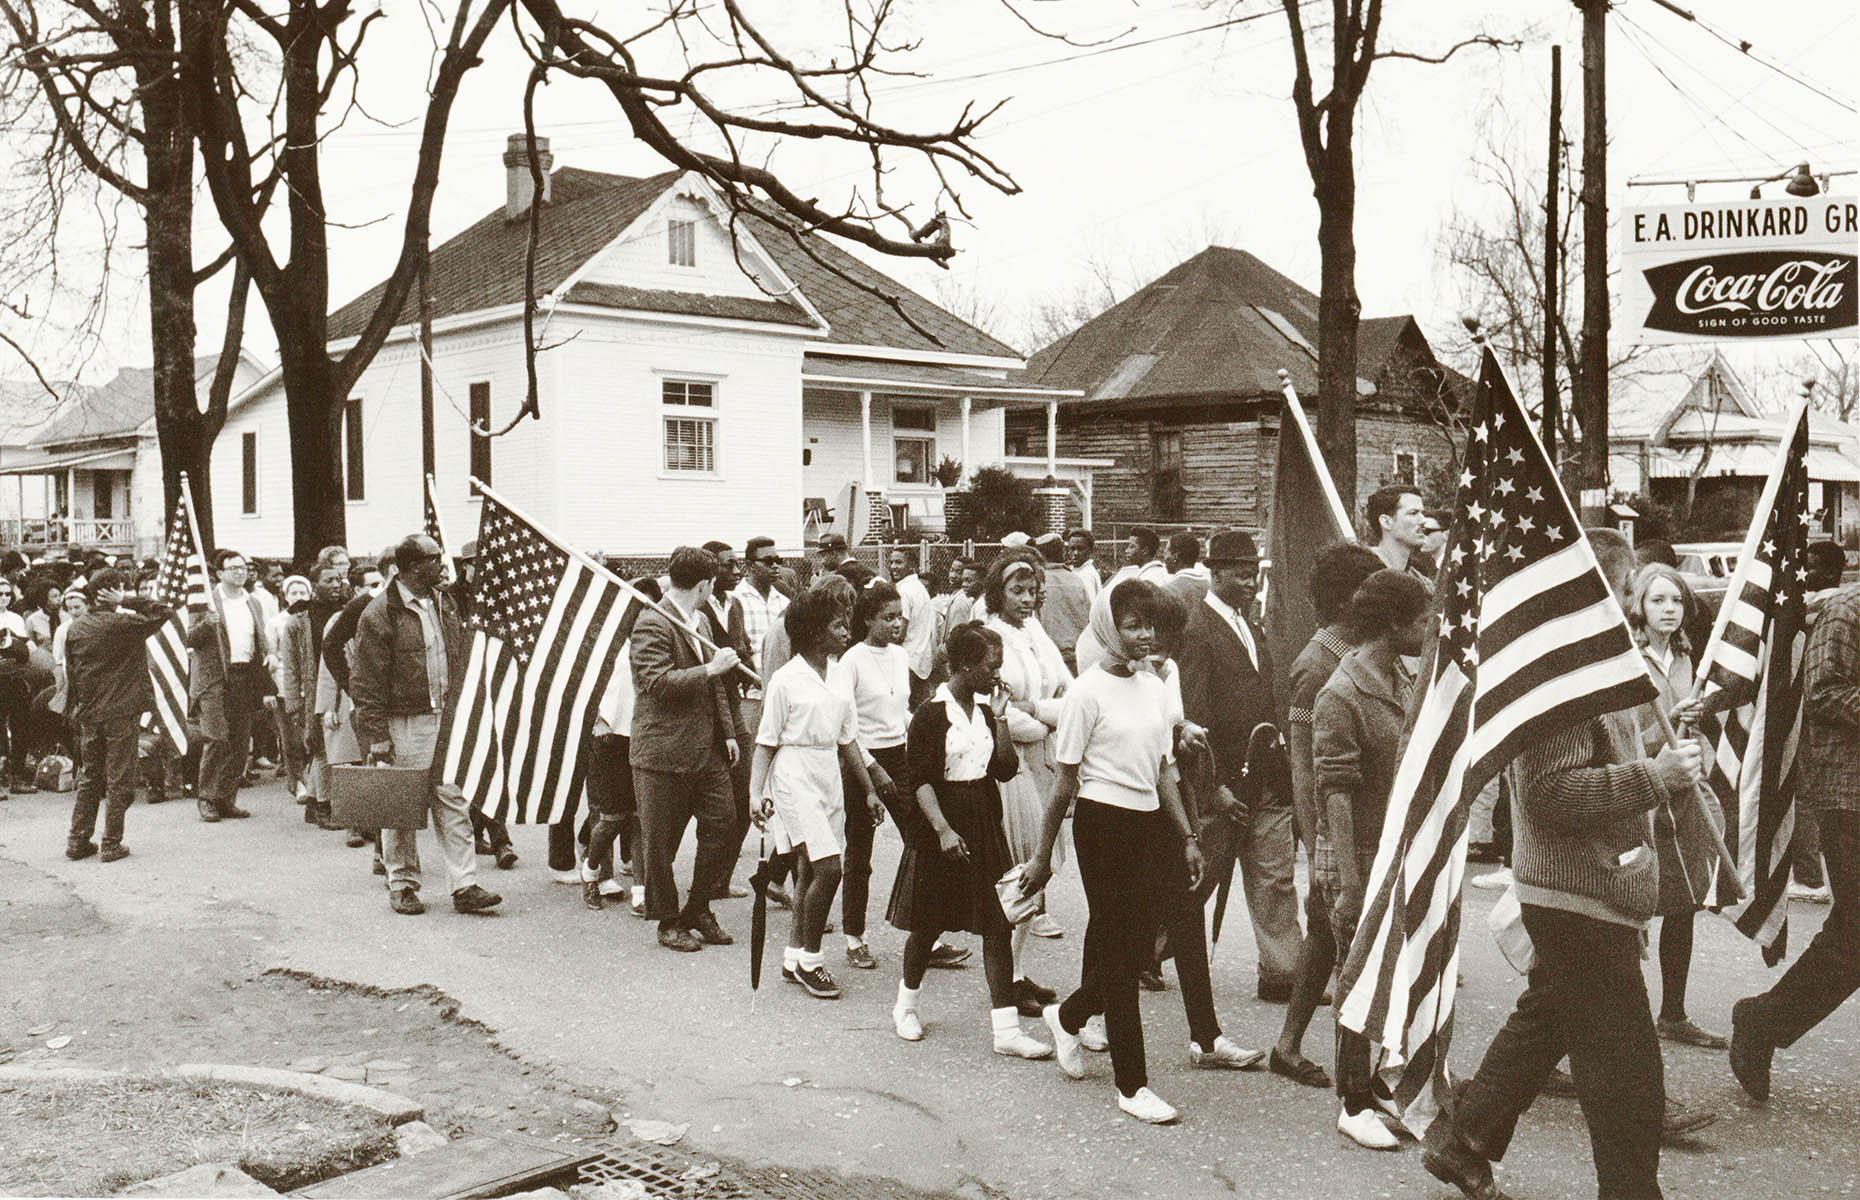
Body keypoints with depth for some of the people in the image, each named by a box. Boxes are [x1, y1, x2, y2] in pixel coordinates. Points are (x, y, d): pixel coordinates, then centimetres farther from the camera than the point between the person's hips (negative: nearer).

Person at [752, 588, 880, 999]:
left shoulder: (838, 680, 11)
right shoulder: (786, 681, -9)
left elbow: (848, 741, 16)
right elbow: (767, 742, -6)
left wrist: (868, 790, 16)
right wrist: (757, 791, -15)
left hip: (830, 780, 7)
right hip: (796, 781, -7)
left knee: (810, 871, 11)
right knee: (829, 868, -14)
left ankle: (794, 957, 22)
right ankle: (810, 960, 0)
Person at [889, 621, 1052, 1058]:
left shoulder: (985, 707, 8)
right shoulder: (932, 713, -11)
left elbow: (1007, 769, 6)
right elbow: (920, 778, -14)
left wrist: (999, 718, -3)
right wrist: (943, 830, -21)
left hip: (985, 823, 6)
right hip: (941, 827, -5)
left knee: (998, 923, -1)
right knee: (929, 922, 9)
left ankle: (1006, 1028, 0)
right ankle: (906, 1004, 33)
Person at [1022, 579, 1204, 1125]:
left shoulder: (1155, 688, 10)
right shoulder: (1088, 692, -10)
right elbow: (1065, 779, -8)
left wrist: (1188, 838, 14)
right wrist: (1043, 856, -6)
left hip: (1148, 824, 7)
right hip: (1102, 822, -7)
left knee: (1140, 946, 9)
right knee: (1118, 951, -1)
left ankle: (1068, 1016, 35)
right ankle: (1131, 1084, 8)